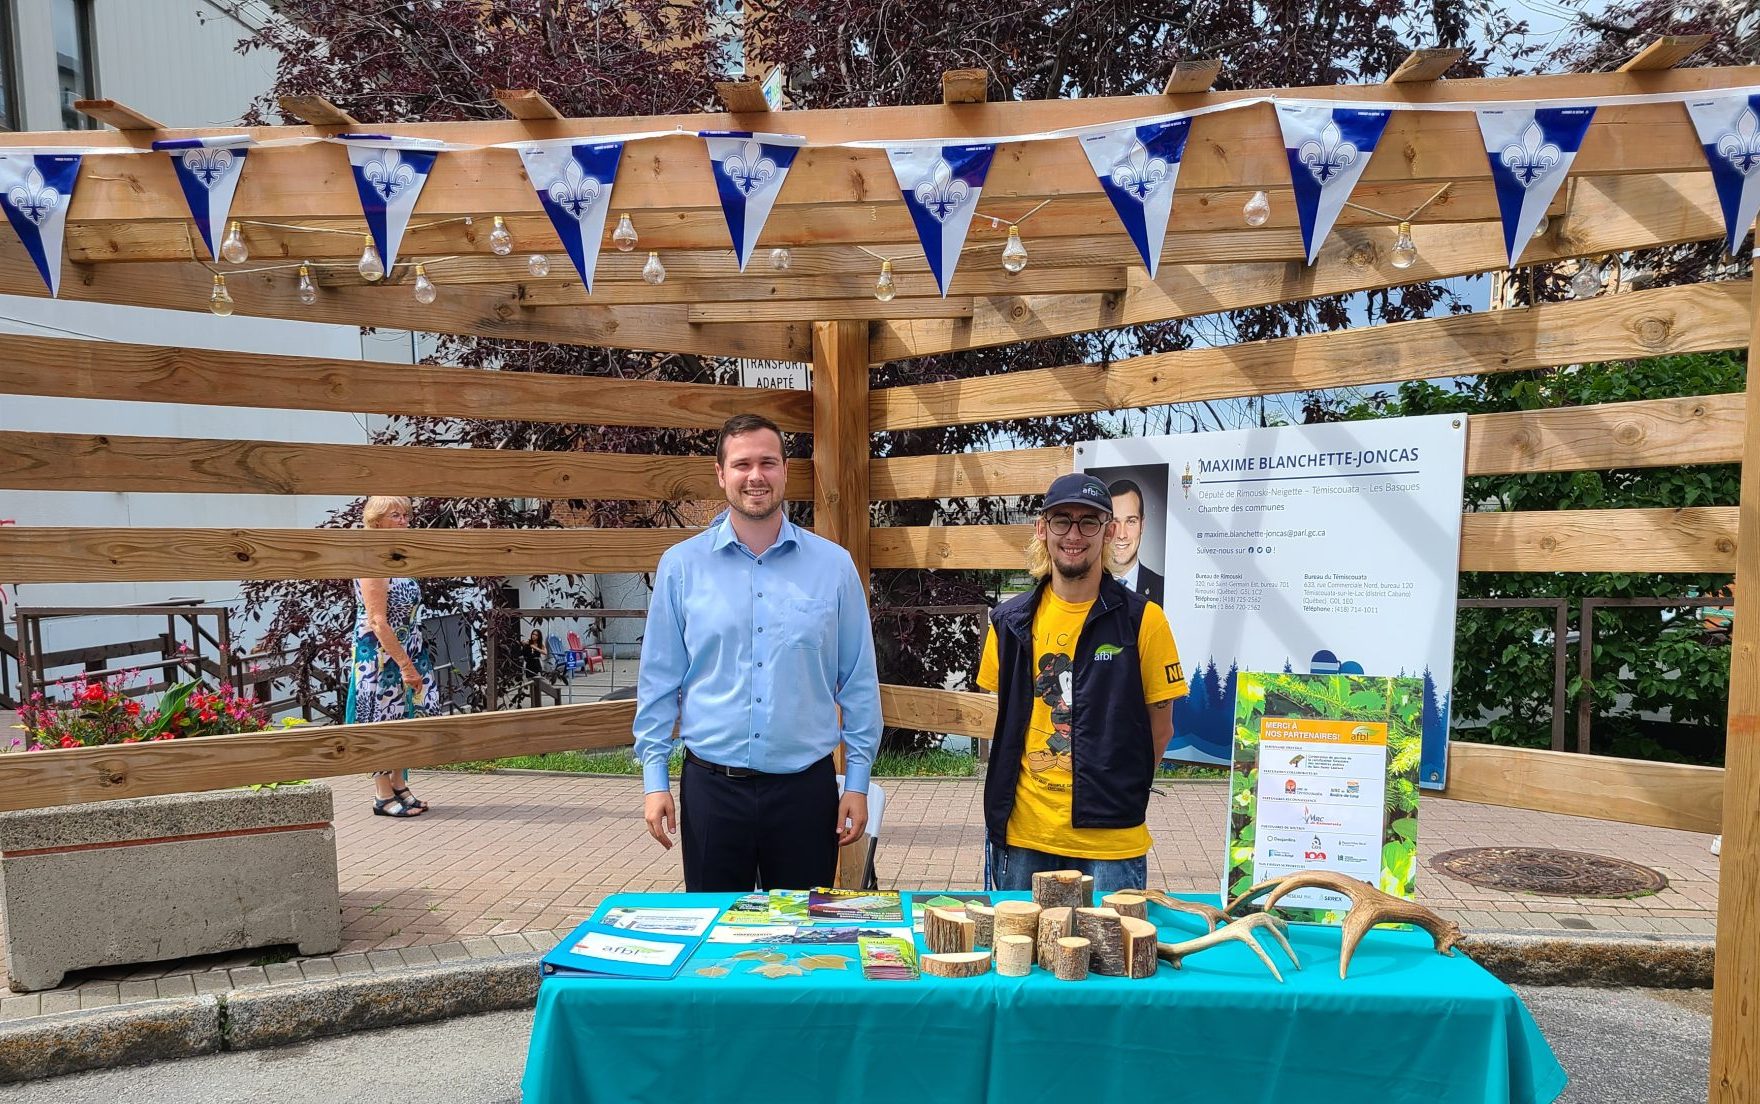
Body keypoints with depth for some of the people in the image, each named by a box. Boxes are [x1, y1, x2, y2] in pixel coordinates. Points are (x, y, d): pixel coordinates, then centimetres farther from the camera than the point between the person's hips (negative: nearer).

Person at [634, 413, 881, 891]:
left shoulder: (833, 565, 0)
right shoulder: (682, 565, 0)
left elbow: (859, 683, 3)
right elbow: (659, 681, 4)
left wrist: (857, 782, 2)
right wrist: (654, 779, 0)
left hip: (806, 786, 0)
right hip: (711, 785, 0)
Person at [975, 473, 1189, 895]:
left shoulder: (1142, 619, -5)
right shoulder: (1010, 620, 4)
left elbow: (1160, 727, 2)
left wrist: (1118, 794, 0)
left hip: (1110, 840, -2)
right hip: (1021, 833, 3)